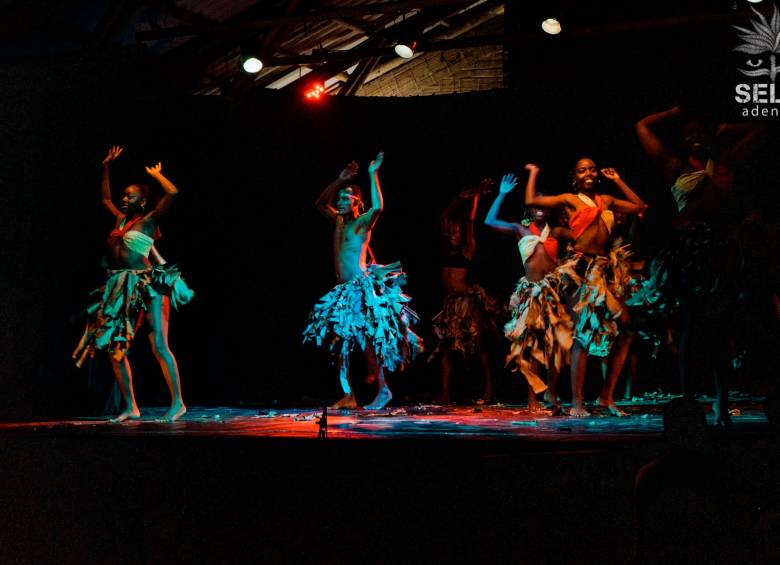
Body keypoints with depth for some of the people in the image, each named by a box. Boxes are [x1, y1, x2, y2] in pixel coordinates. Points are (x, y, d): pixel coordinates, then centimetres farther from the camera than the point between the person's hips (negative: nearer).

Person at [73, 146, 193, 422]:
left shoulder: (149, 219, -1)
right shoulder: (121, 219, 17)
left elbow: (172, 192, -13)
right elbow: (104, 198, 34)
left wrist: (156, 174, 3)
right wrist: (106, 167, 30)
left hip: (147, 288, -7)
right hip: (122, 289, 7)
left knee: (159, 346, -12)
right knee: (114, 348, 4)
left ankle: (177, 402, -8)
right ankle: (130, 407, 10)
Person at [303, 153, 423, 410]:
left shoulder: (363, 221, -5)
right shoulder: (340, 221, 16)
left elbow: (378, 207, -26)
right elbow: (320, 203, 23)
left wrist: (373, 175, -21)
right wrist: (339, 180, 15)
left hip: (361, 287, -8)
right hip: (343, 289, 8)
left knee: (364, 339, -13)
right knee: (341, 341, 4)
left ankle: (383, 389, -6)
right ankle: (348, 396, 6)